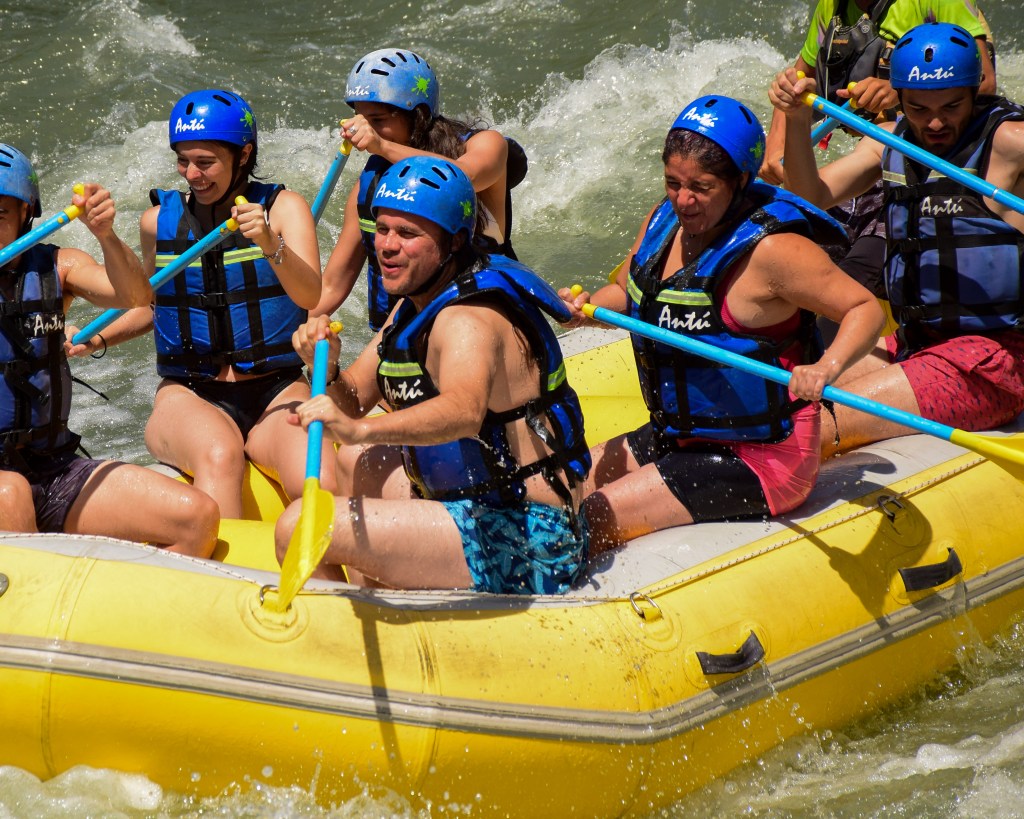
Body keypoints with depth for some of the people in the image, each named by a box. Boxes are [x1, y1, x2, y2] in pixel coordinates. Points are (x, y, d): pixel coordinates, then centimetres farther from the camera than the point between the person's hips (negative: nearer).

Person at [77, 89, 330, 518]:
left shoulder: (282, 207, 2)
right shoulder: (159, 220, 8)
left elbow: (309, 296, -15)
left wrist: (271, 245, -33)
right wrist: (93, 339, 10)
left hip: (275, 393, 0)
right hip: (188, 398, 1)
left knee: (320, 486, -31)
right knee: (219, 456, -36)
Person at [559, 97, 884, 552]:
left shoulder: (772, 250, -20)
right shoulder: (665, 220, 2)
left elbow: (865, 310, -17)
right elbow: (625, 295, 19)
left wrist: (826, 368, -36)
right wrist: (587, 308, -4)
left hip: (758, 463, -8)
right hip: (678, 438, 9)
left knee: (589, 523, -17)